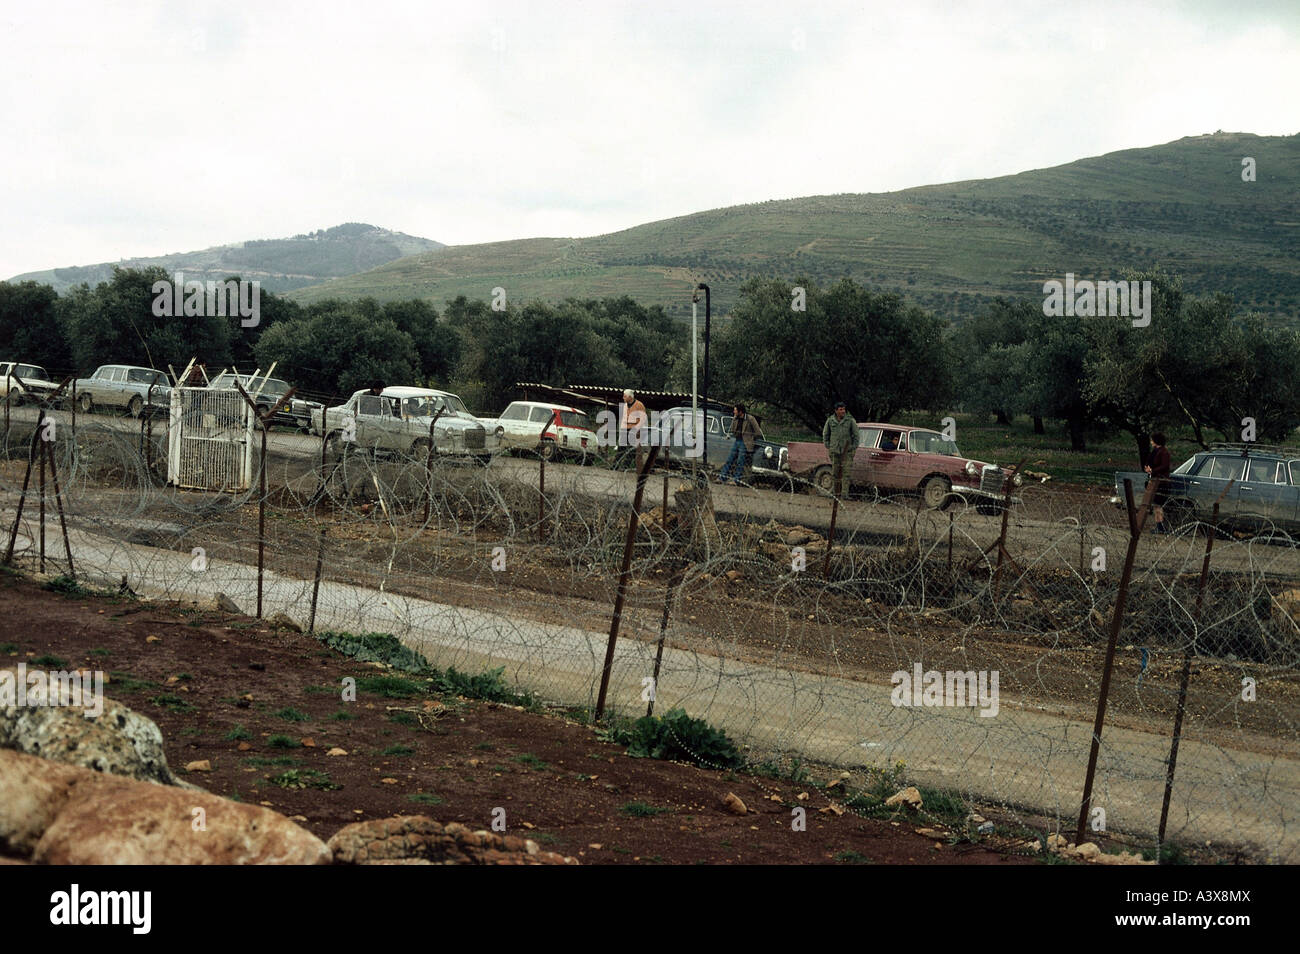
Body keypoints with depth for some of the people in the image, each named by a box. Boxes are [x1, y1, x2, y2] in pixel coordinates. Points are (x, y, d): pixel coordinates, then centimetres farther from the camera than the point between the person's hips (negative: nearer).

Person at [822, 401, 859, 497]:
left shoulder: (850, 420, -3)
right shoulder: (830, 421, 3)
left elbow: (856, 435, 3)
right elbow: (825, 434, 17)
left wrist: (854, 448, -1)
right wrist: (827, 446, 9)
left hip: (847, 450, -2)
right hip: (834, 450, 2)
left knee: (846, 472, -6)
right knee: (834, 471, 3)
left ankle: (844, 493, -5)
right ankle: (836, 491, 14)